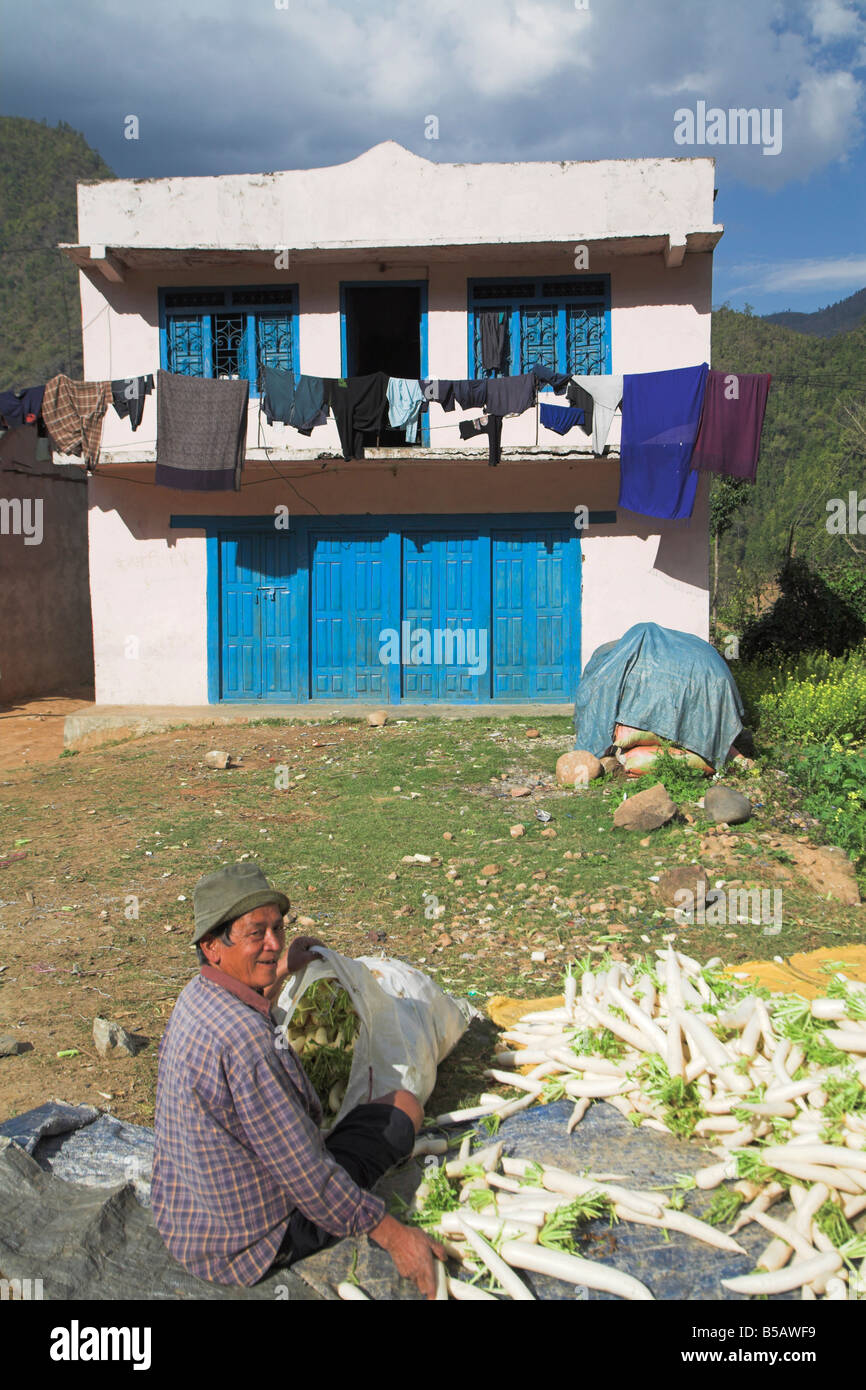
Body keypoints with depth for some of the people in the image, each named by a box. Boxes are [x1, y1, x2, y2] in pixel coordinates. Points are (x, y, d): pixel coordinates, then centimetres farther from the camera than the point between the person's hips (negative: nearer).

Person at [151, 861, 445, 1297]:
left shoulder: (194, 997, -2)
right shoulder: (247, 1039, -32)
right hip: (253, 1245, -9)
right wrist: (393, 1235, -19)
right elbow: (305, 1173, -28)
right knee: (403, 1104, 4)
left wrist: (279, 974, 26)